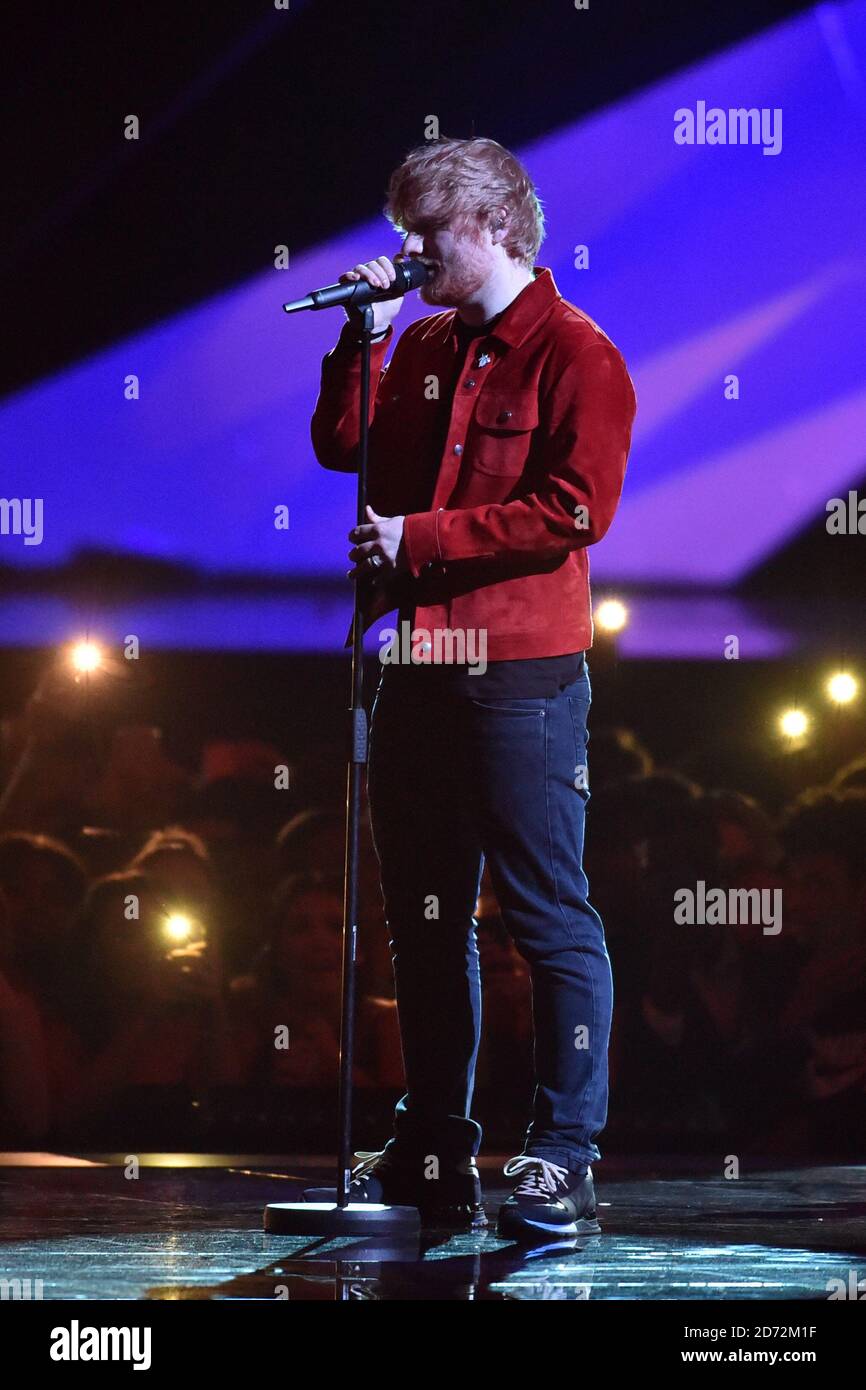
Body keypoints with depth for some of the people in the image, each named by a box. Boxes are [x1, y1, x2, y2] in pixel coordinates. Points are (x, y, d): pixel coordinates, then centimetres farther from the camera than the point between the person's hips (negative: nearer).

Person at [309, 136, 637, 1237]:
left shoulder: (574, 354, -6)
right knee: (424, 917, 12)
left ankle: (563, 1156, -2)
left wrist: (419, 536, -15)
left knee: (549, 917, -5)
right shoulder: (425, 349, 17)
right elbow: (342, 446, 15)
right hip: (418, 666, 8)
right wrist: (364, 338, 4)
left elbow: (574, 508, -16)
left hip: (522, 675, -8)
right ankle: (434, 1147, 20)